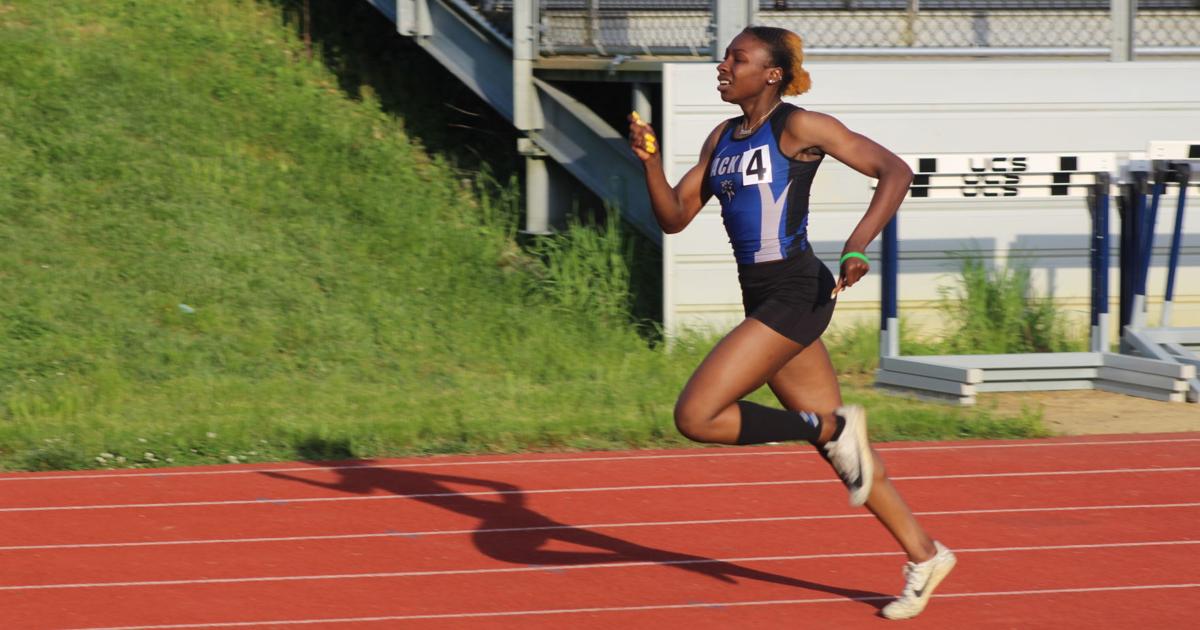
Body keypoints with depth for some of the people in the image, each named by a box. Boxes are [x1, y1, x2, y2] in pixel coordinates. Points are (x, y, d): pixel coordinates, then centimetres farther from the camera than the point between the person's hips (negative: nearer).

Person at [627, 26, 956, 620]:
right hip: (762, 299, 8)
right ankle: (924, 556, 17)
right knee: (831, 433, 10)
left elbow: (894, 171, -12)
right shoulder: (722, 139, 14)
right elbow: (675, 216, 14)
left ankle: (834, 428, -2)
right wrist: (651, 160, -3)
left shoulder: (799, 127, -8)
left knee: (696, 416, -15)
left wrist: (857, 247, -25)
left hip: (795, 295, -8)